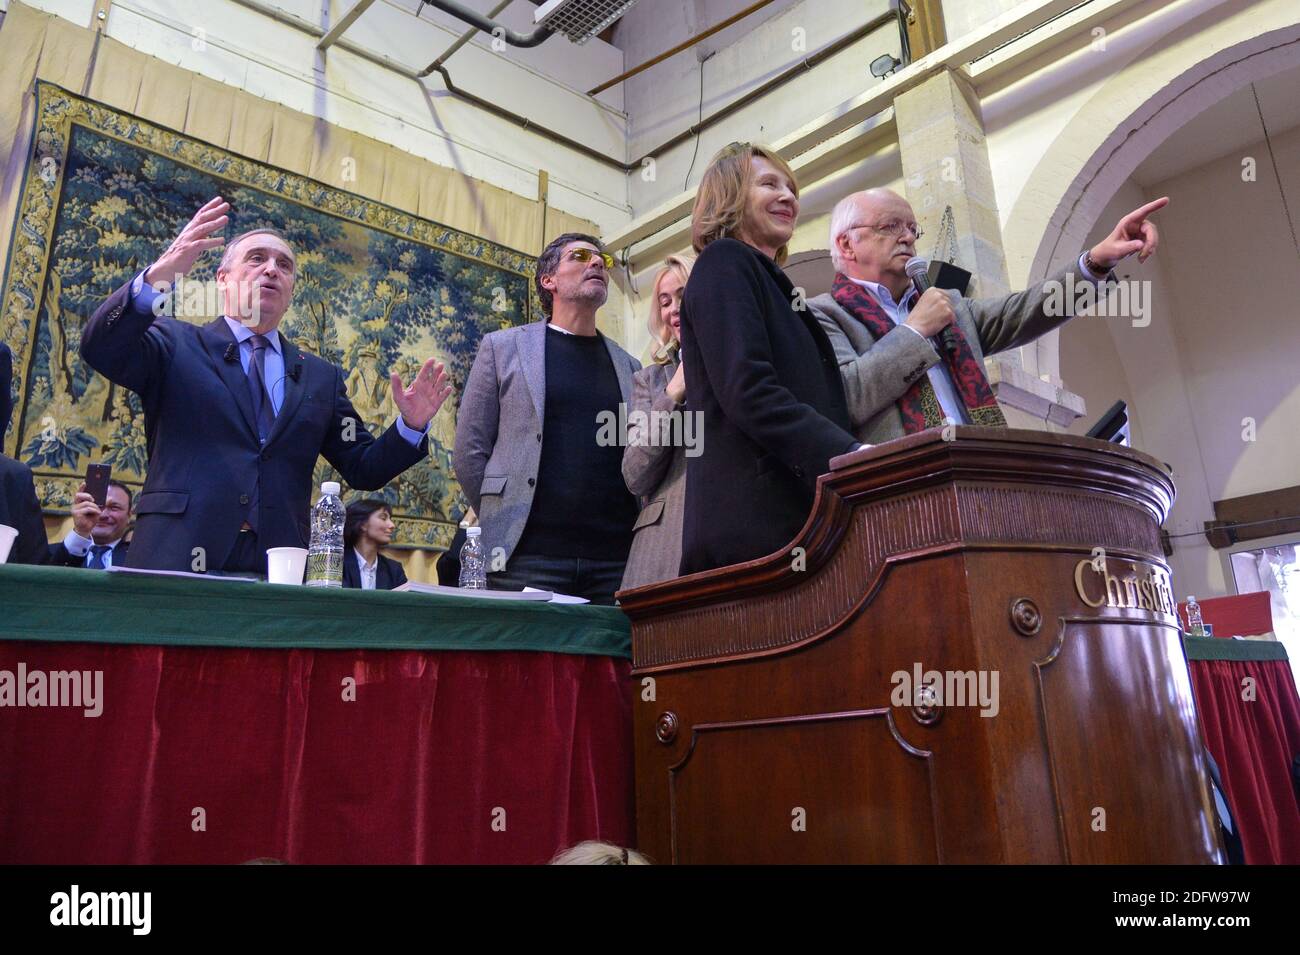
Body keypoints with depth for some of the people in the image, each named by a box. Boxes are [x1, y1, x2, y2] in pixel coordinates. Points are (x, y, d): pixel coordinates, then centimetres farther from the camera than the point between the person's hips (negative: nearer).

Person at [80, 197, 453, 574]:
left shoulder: (321, 377, 15)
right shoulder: (176, 344, 10)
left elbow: (363, 470, 12)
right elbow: (101, 349, -9)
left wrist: (410, 426, -6)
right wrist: (160, 274, -24)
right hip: (177, 559, -2)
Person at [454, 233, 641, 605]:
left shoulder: (629, 366, 17)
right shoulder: (502, 347, 9)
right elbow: (469, 452, 6)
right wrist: (504, 524, 3)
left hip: (616, 558, 3)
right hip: (528, 556, -2)